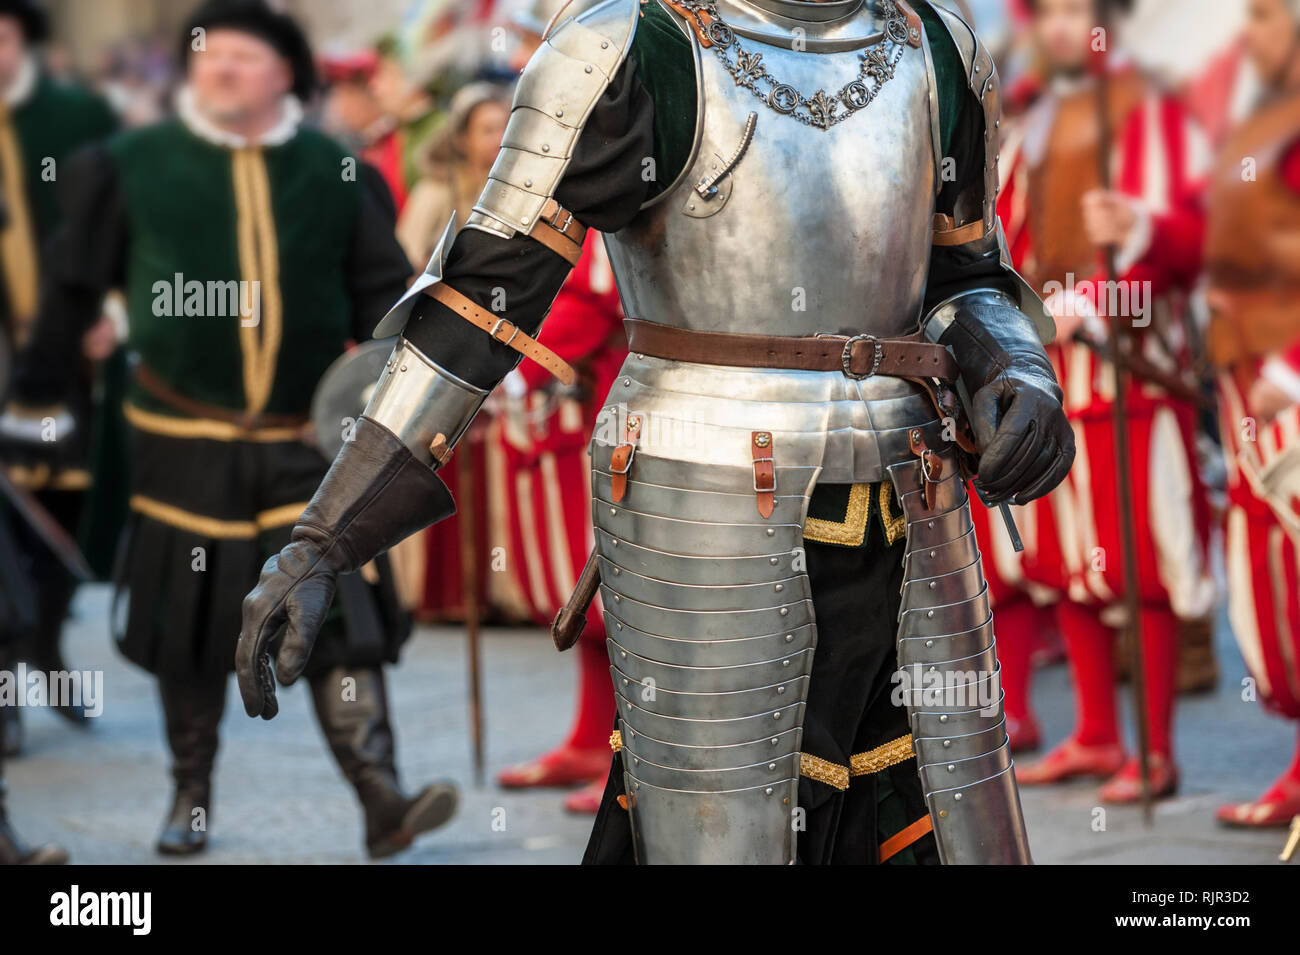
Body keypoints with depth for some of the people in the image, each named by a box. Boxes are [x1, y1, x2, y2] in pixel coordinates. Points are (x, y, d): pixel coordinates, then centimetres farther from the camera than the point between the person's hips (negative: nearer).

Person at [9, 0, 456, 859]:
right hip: (185, 440, 0)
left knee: (341, 614, -10)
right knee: (187, 626, 9)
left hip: (307, 440, 0)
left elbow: (382, 295, 6)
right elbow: (75, 284, 6)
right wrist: (33, 392, 6)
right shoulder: (136, 167, 1)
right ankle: (191, 800, 24)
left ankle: (383, 801, -13)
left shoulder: (334, 174, 3)